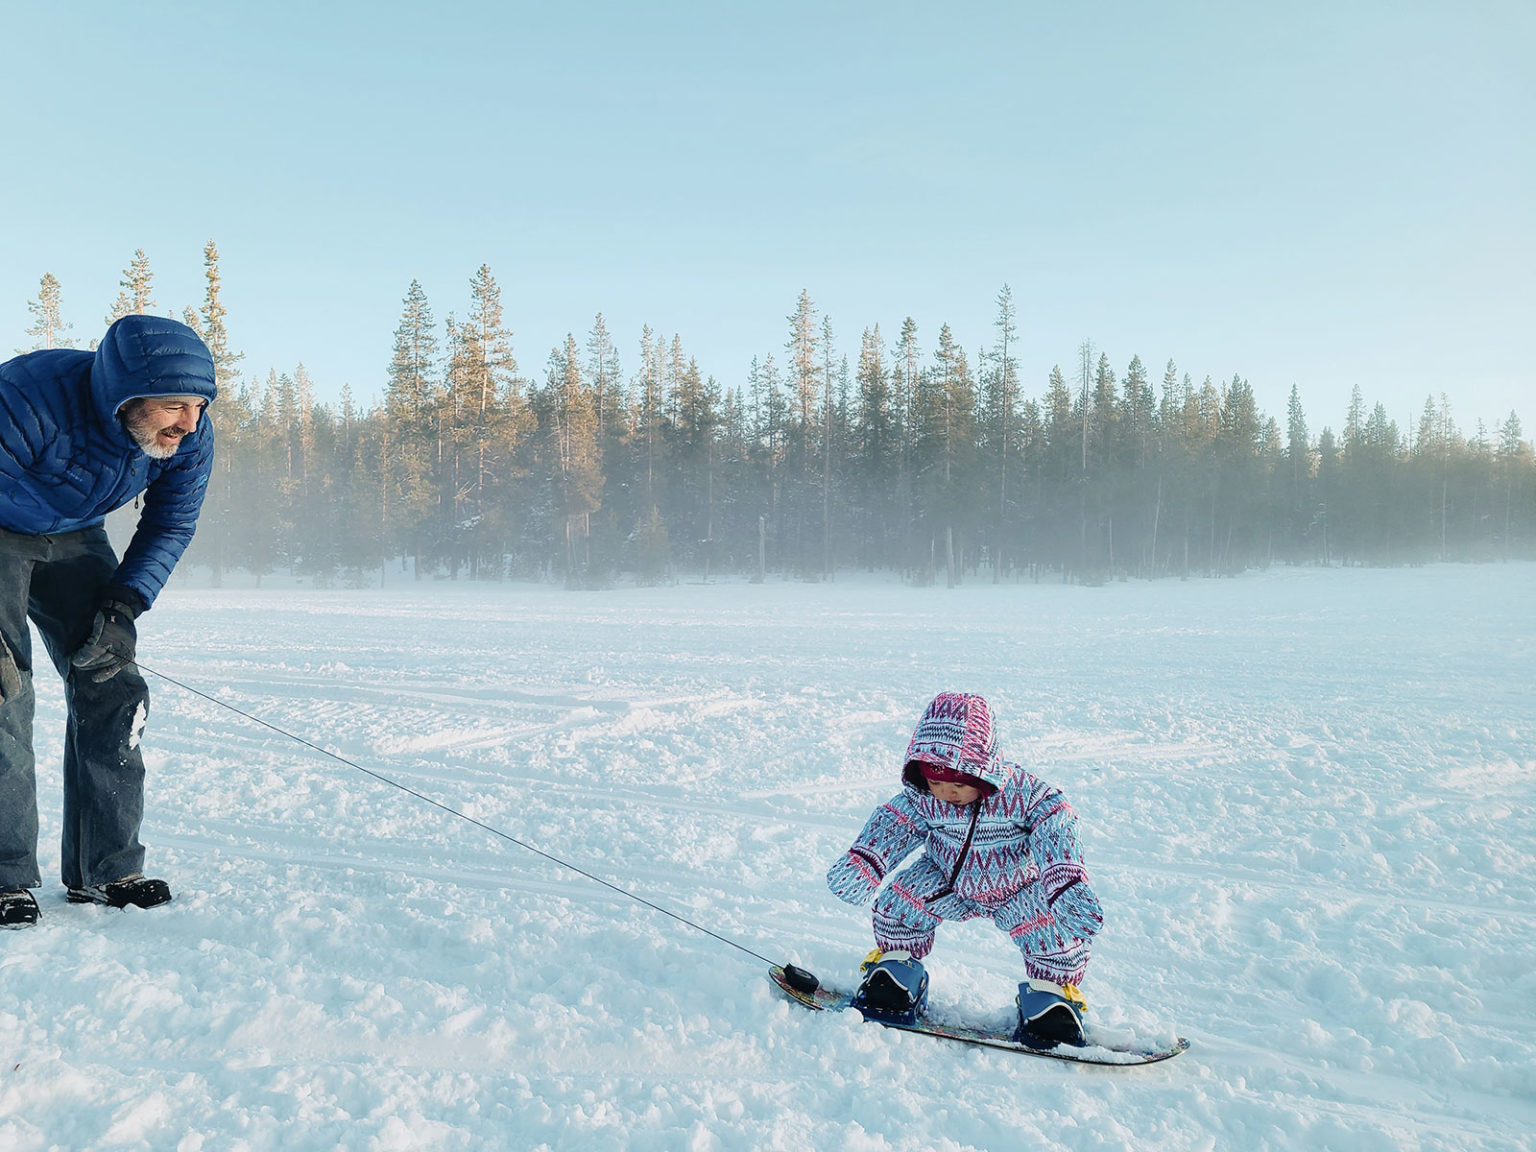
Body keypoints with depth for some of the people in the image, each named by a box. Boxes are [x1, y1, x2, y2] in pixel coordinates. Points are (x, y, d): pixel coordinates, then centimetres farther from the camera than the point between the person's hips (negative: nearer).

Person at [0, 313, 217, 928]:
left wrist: (124, 605, -16)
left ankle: (105, 869, 7)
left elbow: (170, 525, -4)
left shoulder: (188, 436, -20)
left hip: (72, 539, 5)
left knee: (111, 688, -4)